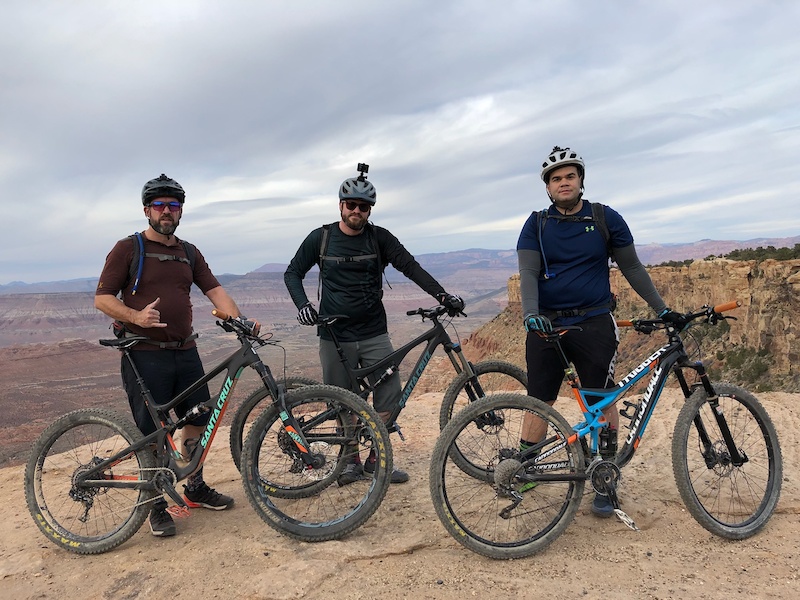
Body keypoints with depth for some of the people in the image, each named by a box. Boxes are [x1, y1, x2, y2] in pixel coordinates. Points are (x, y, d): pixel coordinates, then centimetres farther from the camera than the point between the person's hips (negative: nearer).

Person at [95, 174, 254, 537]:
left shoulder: (189, 253, 12)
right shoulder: (129, 248, -3)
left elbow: (214, 291, 5)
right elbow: (102, 298, -6)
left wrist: (240, 322, -11)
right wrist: (135, 316, -24)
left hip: (185, 352, 5)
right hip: (145, 356, -5)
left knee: (199, 421, 12)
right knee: (153, 433, 2)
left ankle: (195, 489, 31)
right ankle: (156, 505, 19)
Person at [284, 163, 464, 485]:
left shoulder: (379, 238, 1)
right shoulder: (320, 238, 0)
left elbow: (410, 266, -7)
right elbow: (293, 273, 7)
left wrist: (441, 294, -20)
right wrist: (302, 304, -12)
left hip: (375, 334, 1)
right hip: (335, 337, -1)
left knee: (390, 396, -3)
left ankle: (376, 460, 16)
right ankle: (352, 461, 25)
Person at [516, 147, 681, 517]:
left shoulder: (607, 219, 4)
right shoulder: (537, 224, 4)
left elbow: (632, 268, 9)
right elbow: (528, 273, -7)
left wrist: (661, 309, 5)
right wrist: (531, 314, -23)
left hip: (594, 324, 0)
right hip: (546, 325, 1)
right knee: (538, 402, 6)